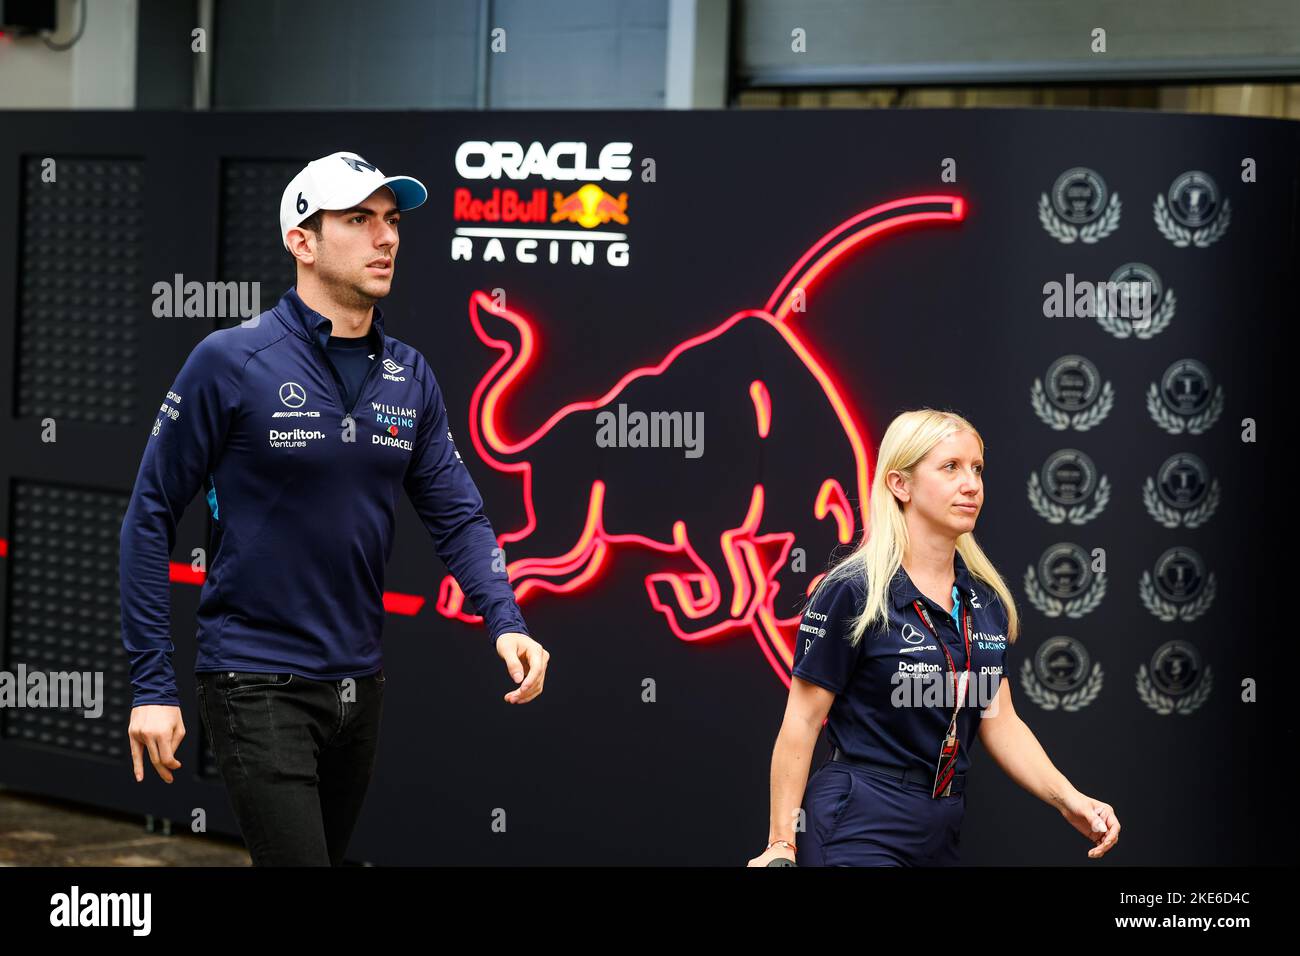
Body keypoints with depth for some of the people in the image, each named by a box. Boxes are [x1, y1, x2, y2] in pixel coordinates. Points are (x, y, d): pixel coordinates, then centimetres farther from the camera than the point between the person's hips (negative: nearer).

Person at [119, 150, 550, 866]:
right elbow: (151, 516, -8)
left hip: (359, 689, 6)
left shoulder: (411, 377, 5)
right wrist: (151, 685, -11)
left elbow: (457, 516, 7)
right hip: (257, 689, -6)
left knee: (328, 853, 19)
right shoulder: (231, 362, -11)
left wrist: (505, 622, -12)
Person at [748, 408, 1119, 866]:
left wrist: (1069, 799, -3)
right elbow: (801, 722, -10)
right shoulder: (851, 591, -12)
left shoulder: (986, 599, 7)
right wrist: (781, 844, -13)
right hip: (859, 829, -6)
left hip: (942, 829, 6)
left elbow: (999, 721, 10)